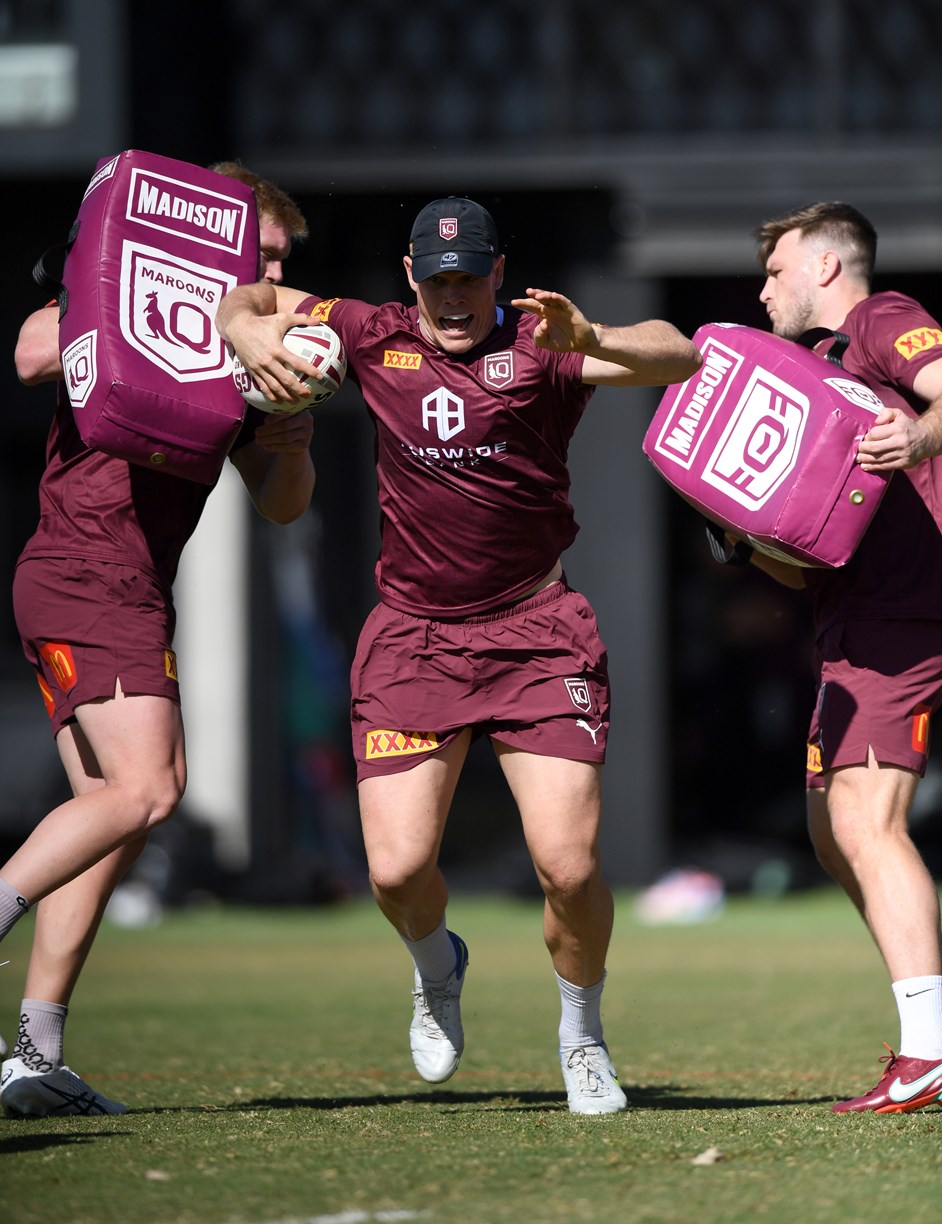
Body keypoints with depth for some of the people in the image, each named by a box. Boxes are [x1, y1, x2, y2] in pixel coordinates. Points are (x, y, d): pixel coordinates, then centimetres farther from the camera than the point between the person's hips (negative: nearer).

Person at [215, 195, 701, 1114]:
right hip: (412, 633, 2)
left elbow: (679, 358, -17)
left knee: (568, 865, -12)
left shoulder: (536, 347, -5)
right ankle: (436, 968, 29)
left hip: (537, 634, -2)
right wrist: (248, 336, -6)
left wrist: (592, 342, -36)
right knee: (397, 867, -8)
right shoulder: (376, 338, 4)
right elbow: (249, 300, 18)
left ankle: (582, 1038, 15)